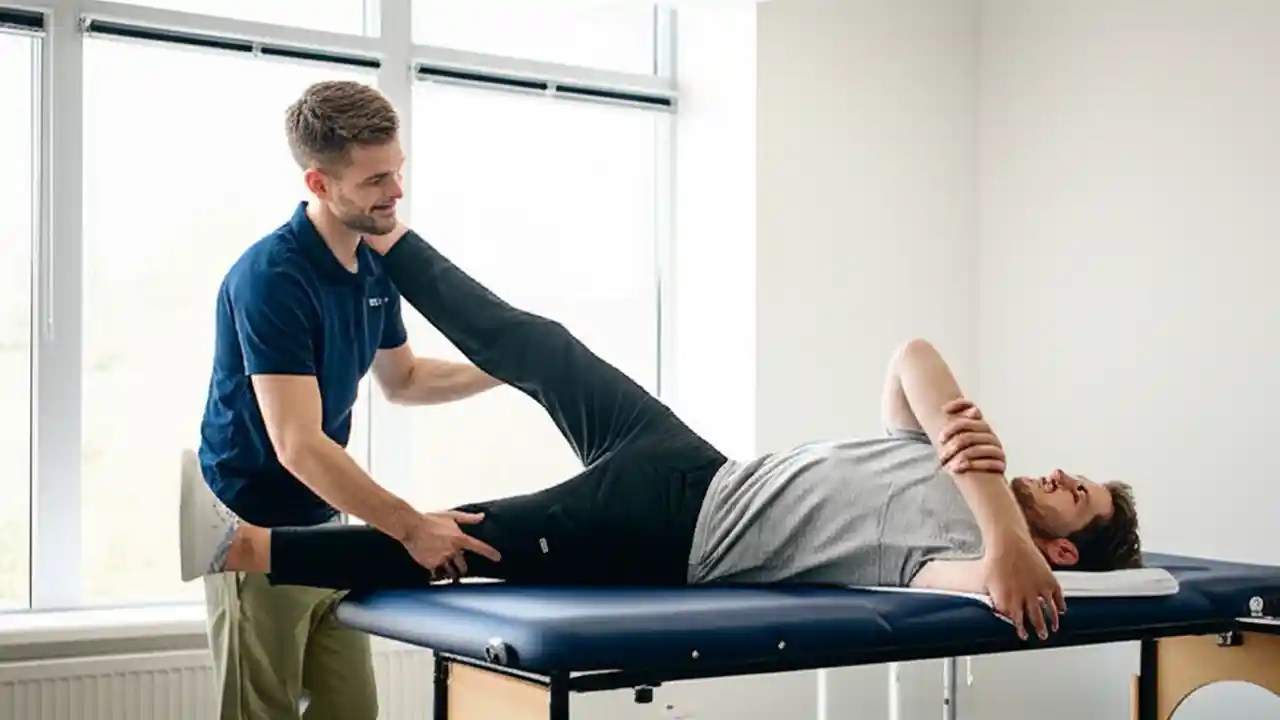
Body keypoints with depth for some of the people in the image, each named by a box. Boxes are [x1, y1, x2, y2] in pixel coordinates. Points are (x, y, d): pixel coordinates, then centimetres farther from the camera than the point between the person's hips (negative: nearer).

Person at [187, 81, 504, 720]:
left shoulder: (377, 265, 1)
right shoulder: (270, 278, -24)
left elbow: (401, 379, 18)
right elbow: (299, 446, -30)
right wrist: (410, 528, -33)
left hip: (326, 527, 8)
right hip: (255, 532, -7)